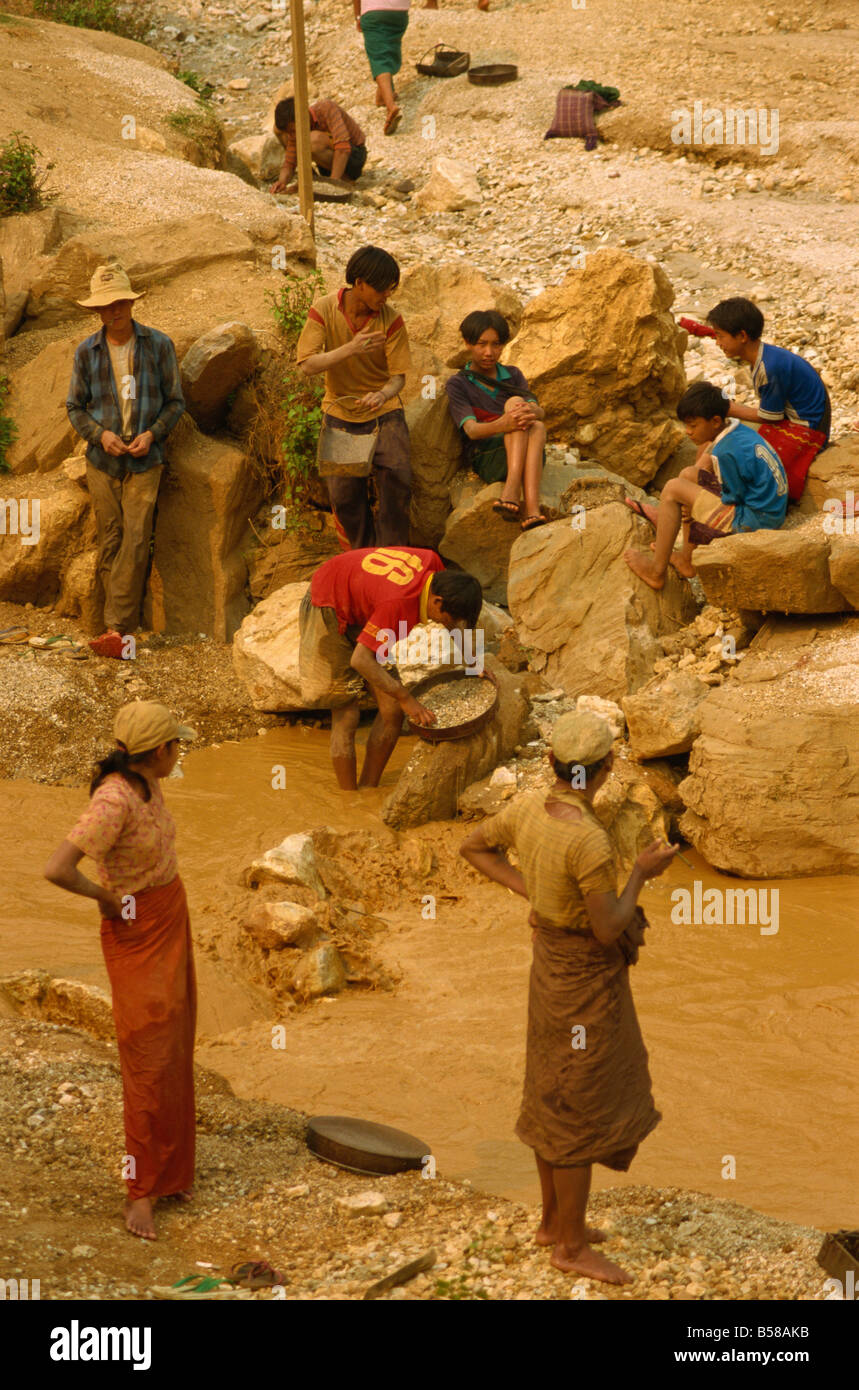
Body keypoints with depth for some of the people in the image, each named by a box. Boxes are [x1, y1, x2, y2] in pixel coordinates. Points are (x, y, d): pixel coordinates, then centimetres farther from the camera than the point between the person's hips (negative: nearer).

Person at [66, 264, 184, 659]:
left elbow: (175, 401, 5)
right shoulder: (87, 352, 4)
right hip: (102, 461, 2)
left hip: (144, 462, -2)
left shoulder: (158, 345, 0)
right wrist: (100, 434, -10)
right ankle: (128, 628, 8)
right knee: (110, 542, 1)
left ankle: (116, 627, -14)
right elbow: (75, 407, 10)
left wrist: (152, 433, -11)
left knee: (135, 541, -12)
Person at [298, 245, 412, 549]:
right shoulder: (323, 311, -12)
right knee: (343, 493, -7)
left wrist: (382, 395, -34)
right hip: (340, 412, 0)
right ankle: (364, 555, 17)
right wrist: (350, 349, -34)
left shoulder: (390, 319, -10)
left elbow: (398, 376, -10)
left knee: (396, 477, -21)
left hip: (383, 412, 0)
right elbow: (307, 365, -19)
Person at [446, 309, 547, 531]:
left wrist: (532, 411, -27)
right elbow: (471, 429, -10)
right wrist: (501, 425, -33)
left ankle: (532, 509, -49)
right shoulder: (458, 385, 8)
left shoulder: (513, 376, 19)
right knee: (514, 403, -27)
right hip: (485, 458, -3)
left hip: (521, 459, 3)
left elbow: (540, 412, 0)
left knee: (537, 427, -31)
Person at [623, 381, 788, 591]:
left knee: (673, 489, -10)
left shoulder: (727, 453, -23)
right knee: (688, 475, 21)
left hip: (753, 520, -10)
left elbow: (731, 501, -16)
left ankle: (657, 572, -3)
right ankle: (686, 560, 25)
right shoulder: (739, 431, 5)